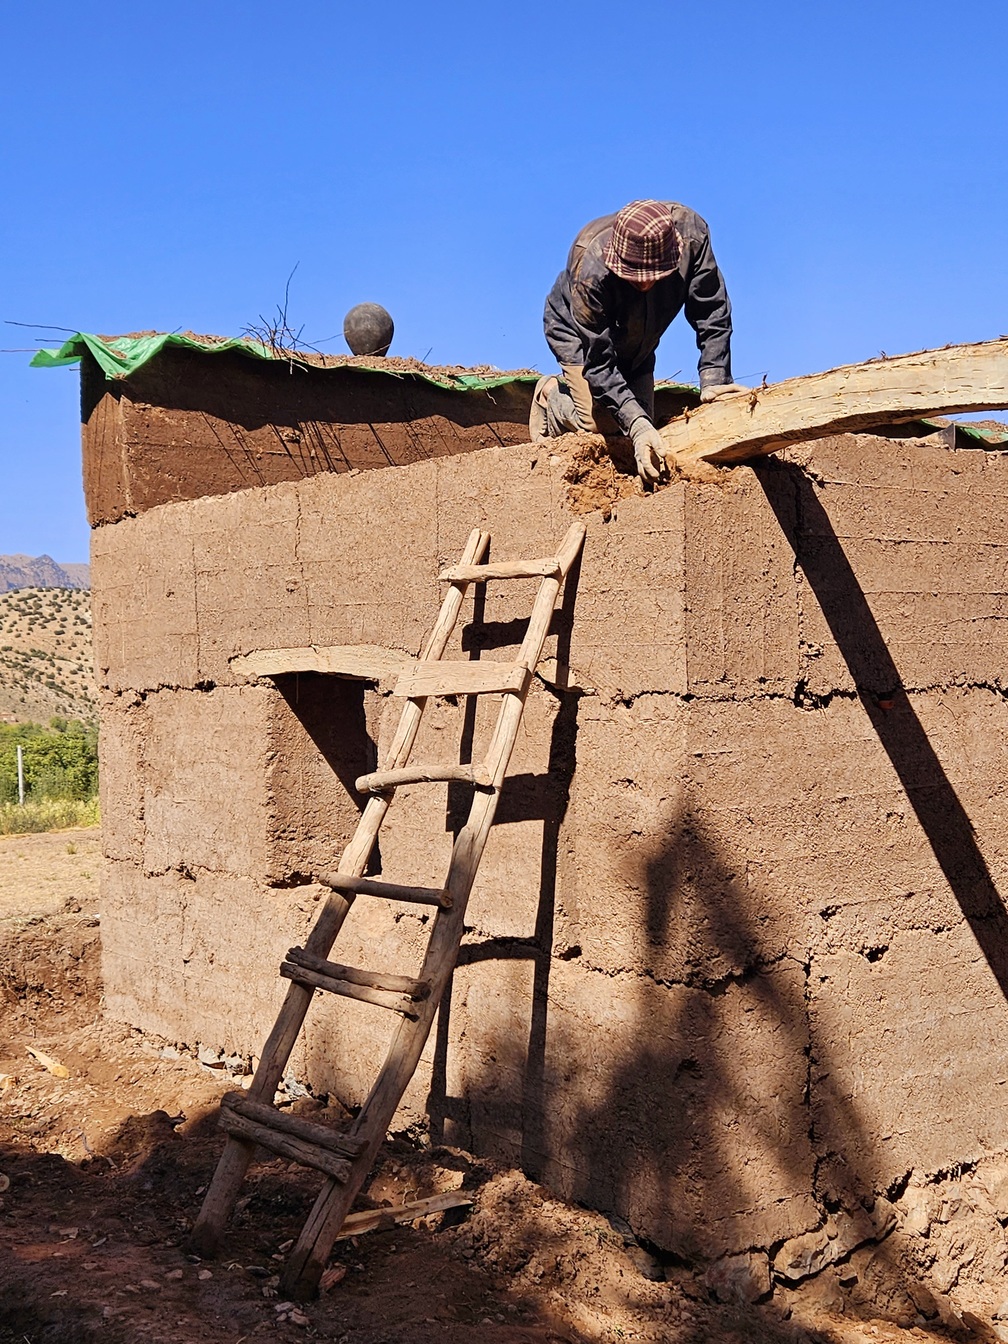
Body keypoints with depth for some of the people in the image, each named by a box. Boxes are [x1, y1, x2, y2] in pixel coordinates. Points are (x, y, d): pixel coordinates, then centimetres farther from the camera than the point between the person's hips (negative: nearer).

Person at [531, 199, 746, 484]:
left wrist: (714, 380, -37)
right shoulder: (591, 271, -43)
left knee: (644, 424, 2)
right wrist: (637, 426, -48)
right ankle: (550, 396, 14)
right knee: (597, 423, -21)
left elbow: (711, 310, -26)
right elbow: (598, 364, -38)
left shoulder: (690, 232, -36)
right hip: (578, 334, -4)